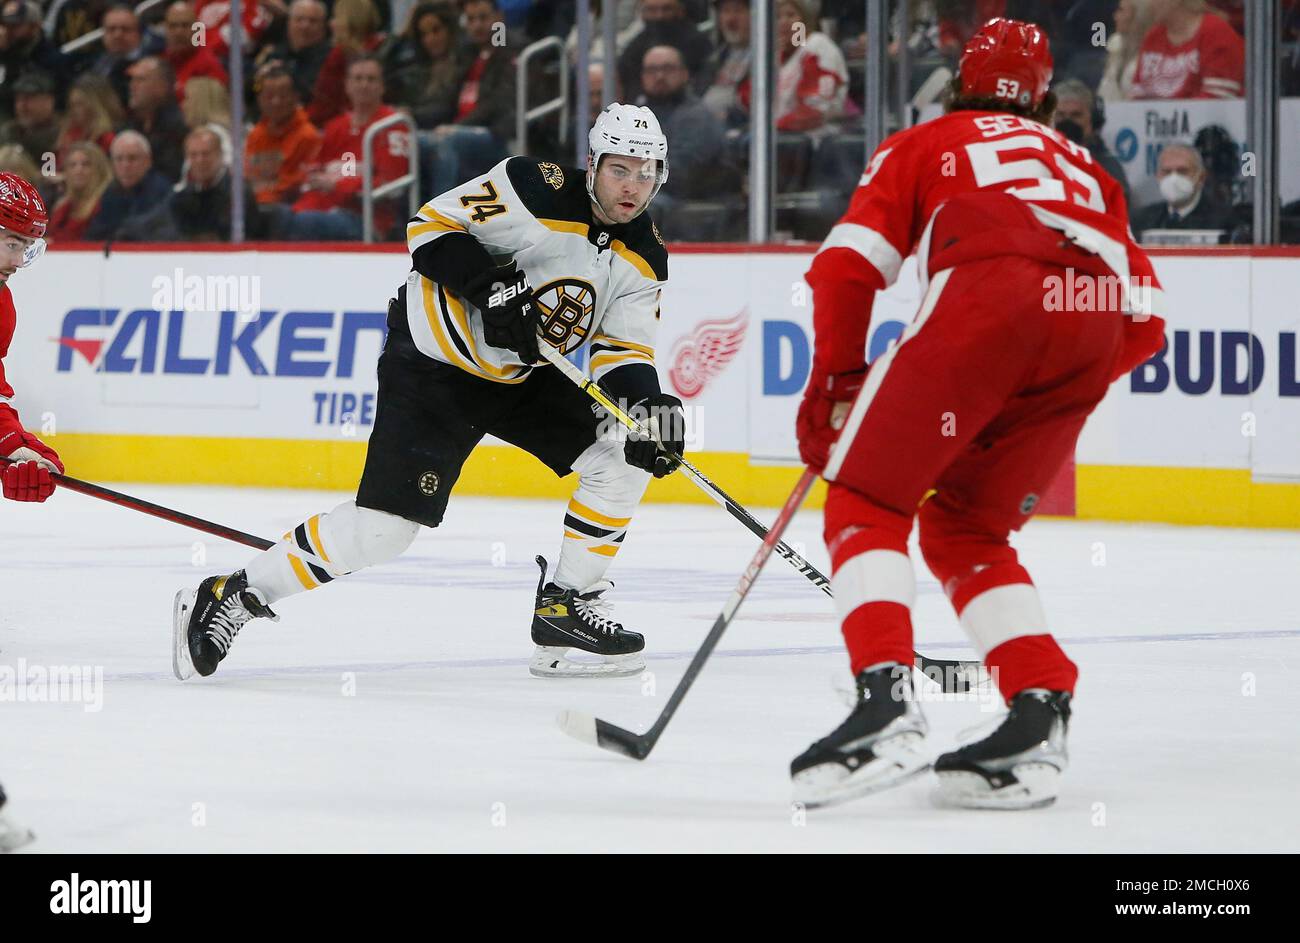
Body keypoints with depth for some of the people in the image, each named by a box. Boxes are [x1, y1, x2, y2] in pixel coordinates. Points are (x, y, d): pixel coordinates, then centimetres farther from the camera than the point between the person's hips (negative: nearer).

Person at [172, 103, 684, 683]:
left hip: (517, 374, 7)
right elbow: (432, 226, -17)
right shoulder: (538, 190, -21)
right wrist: (489, 286, -30)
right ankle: (232, 597, -5)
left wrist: (649, 405, -22)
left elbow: (623, 352, -2)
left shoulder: (644, 260, -1)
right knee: (384, 526, -16)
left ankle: (568, 604, 4)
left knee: (624, 452, -6)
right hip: (432, 359, -7)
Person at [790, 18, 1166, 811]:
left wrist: (835, 382, 22)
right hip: (1093, 322, 4)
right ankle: (1040, 715, 4)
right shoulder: (1081, 167, 40)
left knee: (867, 502, 2)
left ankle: (887, 701, -21)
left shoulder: (923, 145, 29)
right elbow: (1145, 320, 28)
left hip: (988, 297, -4)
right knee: (962, 529, 19)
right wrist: (1058, 391, 38)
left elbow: (849, 262, 13)